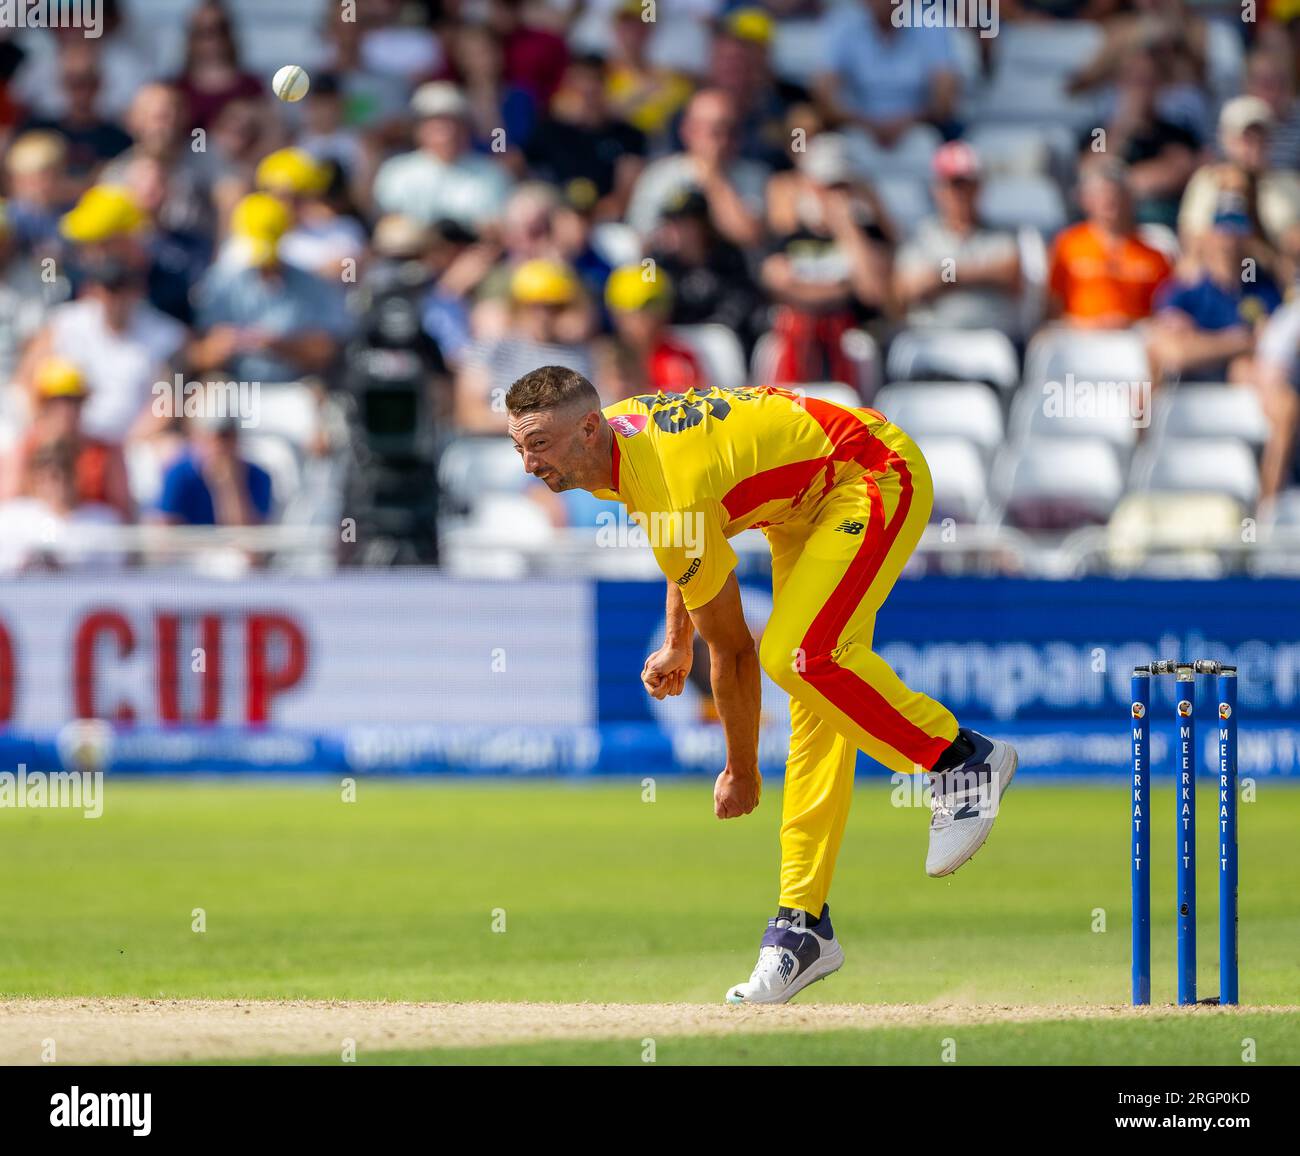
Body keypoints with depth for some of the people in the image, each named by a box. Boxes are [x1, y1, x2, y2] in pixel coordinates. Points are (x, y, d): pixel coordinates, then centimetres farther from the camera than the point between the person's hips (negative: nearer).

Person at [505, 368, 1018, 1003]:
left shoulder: (673, 494, -31)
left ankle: (964, 757, -12)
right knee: (816, 708, 3)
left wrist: (740, 772, -8)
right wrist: (676, 644, 19)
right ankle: (803, 923, 1)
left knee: (798, 656, -30)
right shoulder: (620, 427, -5)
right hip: (808, 505, 9)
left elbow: (732, 648, -20)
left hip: (878, 479, -9)